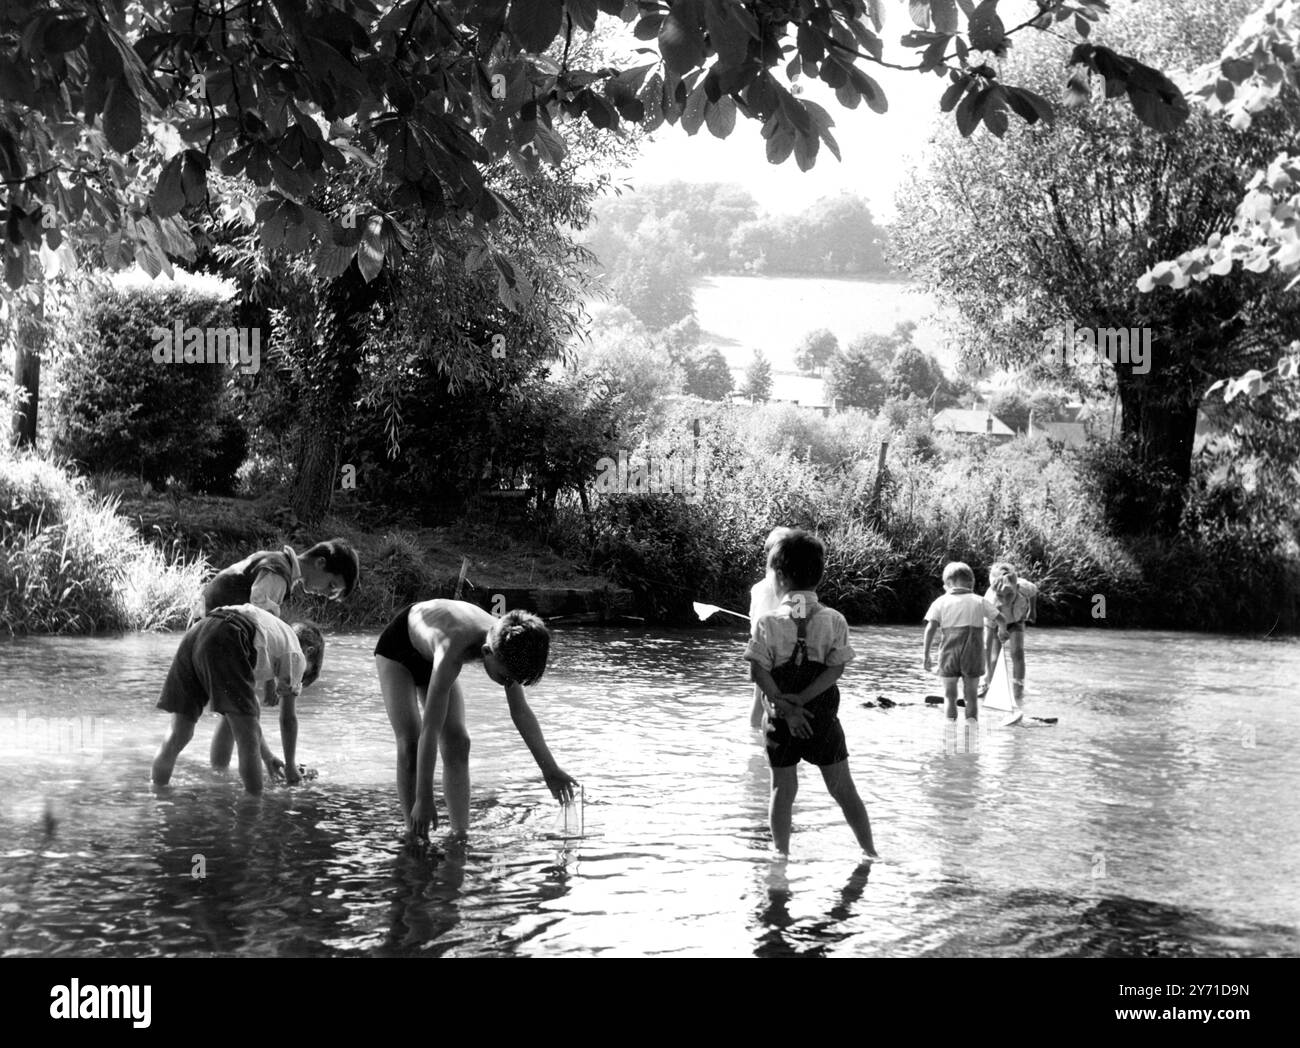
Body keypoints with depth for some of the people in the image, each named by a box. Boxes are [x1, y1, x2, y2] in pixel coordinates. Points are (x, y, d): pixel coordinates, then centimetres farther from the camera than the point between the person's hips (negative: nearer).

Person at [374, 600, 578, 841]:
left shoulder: (505, 645, -26)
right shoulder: (451, 652, -46)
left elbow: (521, 712, -12)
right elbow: (430, 730, -46)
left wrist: (550, 770, -5)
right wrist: (423, 799, -46)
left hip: (430, 657, 6)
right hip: (397, 648, -6)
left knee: (457, 742, -8)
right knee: (410, 744, -20)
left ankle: (461, 835, -6)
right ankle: (415, 837, -14)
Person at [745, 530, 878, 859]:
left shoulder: (768, 622, -8)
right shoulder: (834, 620, -4)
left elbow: (760, 672, -13)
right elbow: (836, 669, -10)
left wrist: (786, 706, -11)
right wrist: (800, 701, -13)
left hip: (782, 720, -1)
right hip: (824, 718, 1)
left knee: (783, 789, 10)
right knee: (843, 788, 11)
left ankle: (782, 855, 13)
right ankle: (870, 852, 15)